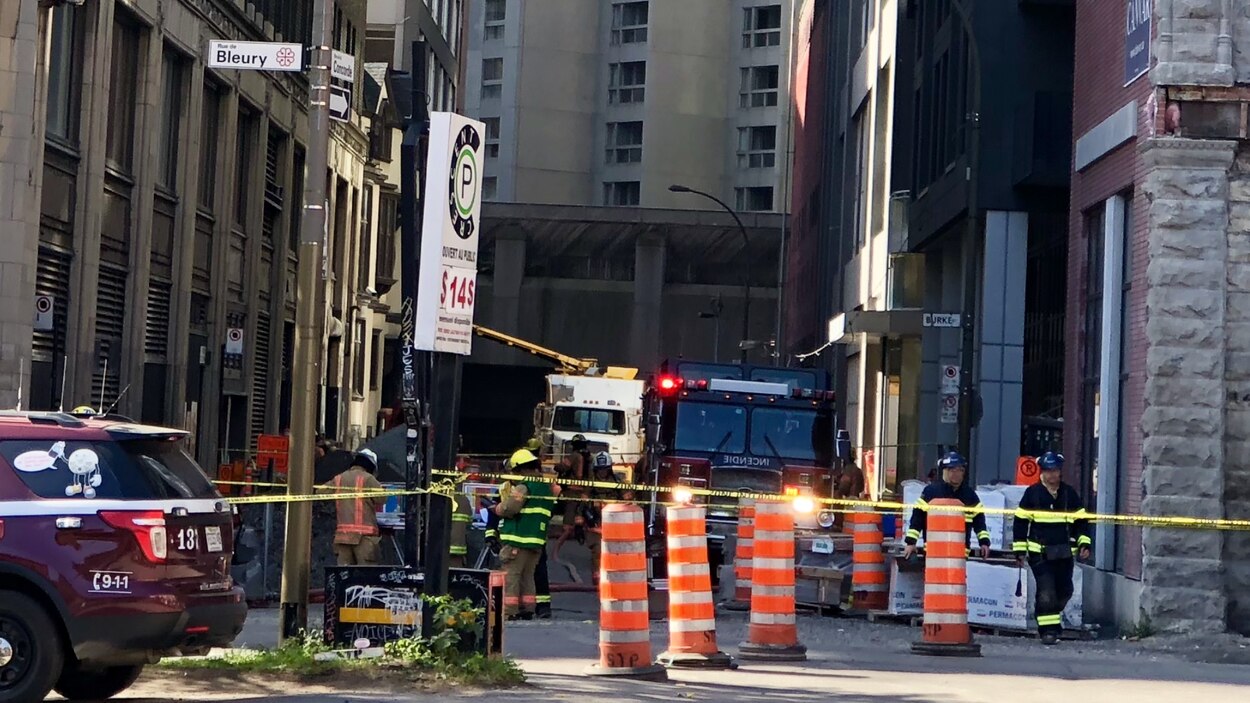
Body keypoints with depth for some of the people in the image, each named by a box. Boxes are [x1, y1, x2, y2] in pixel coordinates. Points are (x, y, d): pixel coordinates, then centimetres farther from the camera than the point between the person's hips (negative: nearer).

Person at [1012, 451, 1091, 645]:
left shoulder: (1070, 494, 7)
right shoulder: (1032, 493, -1)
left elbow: (1081, 521, 12)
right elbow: (1020, 522, 2)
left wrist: (1084, 544, -1)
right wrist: (1020, 550, -2)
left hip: (1065, 554, 3)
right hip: (1039, 553, -3)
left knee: (1064, 591, 8)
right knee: (1046, 591, -13)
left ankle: (1052, 622, 31)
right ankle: (1048, 630, -7)